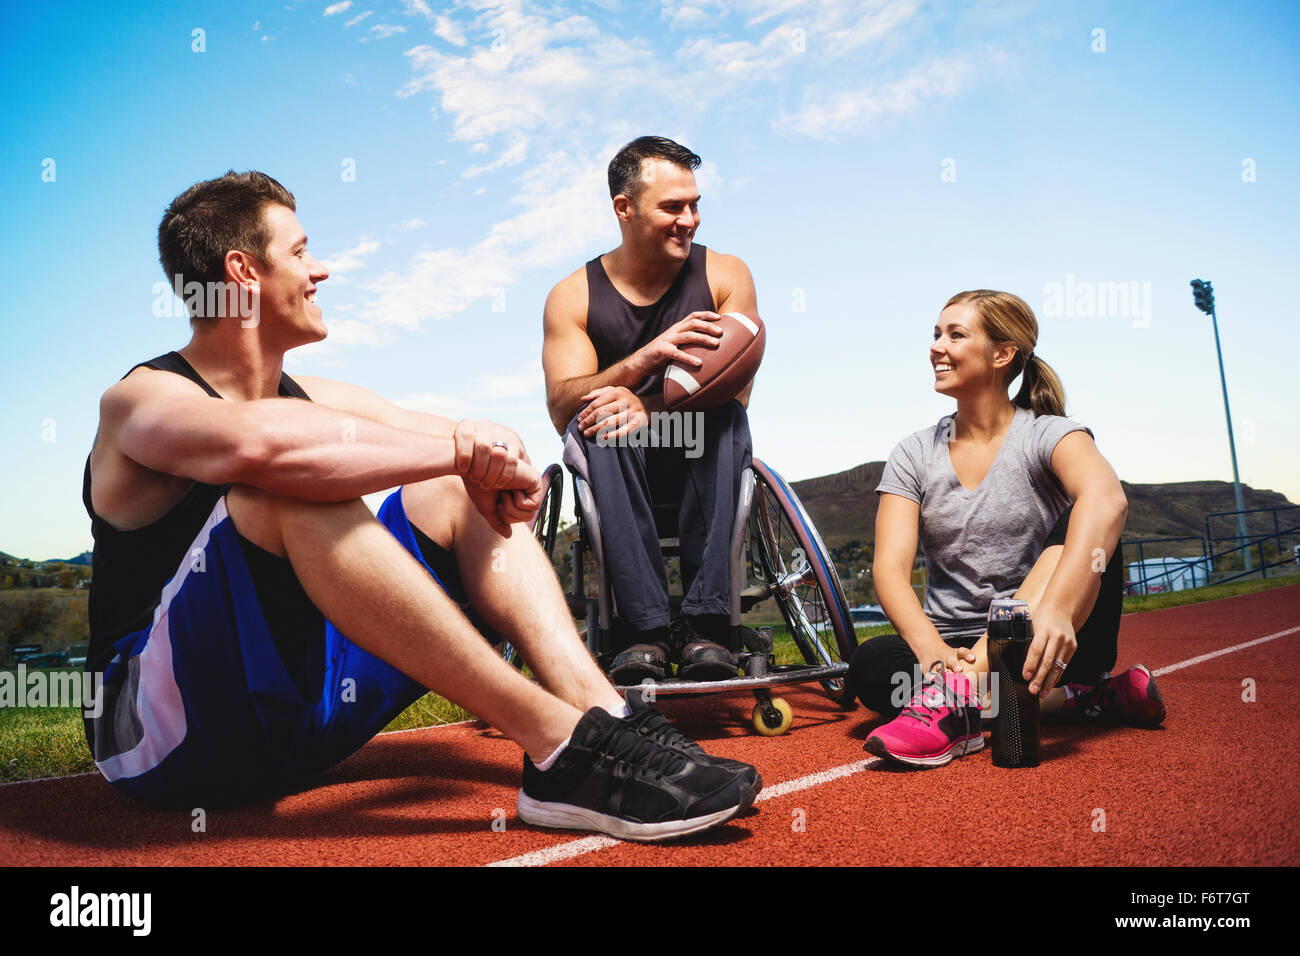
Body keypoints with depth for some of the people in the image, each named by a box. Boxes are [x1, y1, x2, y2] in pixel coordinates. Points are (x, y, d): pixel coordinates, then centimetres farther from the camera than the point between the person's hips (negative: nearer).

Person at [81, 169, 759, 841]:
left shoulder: (313, 401, 10)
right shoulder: (141, 401, -11)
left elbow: (488, 446, 7)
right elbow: (258, 442, -37)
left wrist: (497, 462, -18)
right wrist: (459, 448, -28)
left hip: (300, 711, 7)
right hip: (162, 731, -7)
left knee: (455, 491, -1)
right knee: (291, 487, -32)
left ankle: (602, 712, -21)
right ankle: (560, 748, -34)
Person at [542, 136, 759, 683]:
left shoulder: (725, 276, 2)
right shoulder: (573, 297, 1)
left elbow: (736, 386, -12)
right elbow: (562, 407, -15)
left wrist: (649, 407, -30)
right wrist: (646, 358, -33)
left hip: (700, 456, 0)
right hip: (614, 469, 0)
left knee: (725, 416, -31)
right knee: (598, 422, -32)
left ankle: (707, 622, -36)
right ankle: (644, 628, -38)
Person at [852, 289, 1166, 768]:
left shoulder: (1048, 435, -3)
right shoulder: (914, 454, 5)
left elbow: (1106, 500, -27)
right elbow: (890, 568, -8)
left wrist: (1055, 608, -46)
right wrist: (934, 651, -30)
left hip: (1036, 647, -2)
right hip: (953, 647, 2)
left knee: (1082, 530, -26)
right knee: (870, 665, -28)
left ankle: (957, 695, -41)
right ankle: (1087, 698, -21)